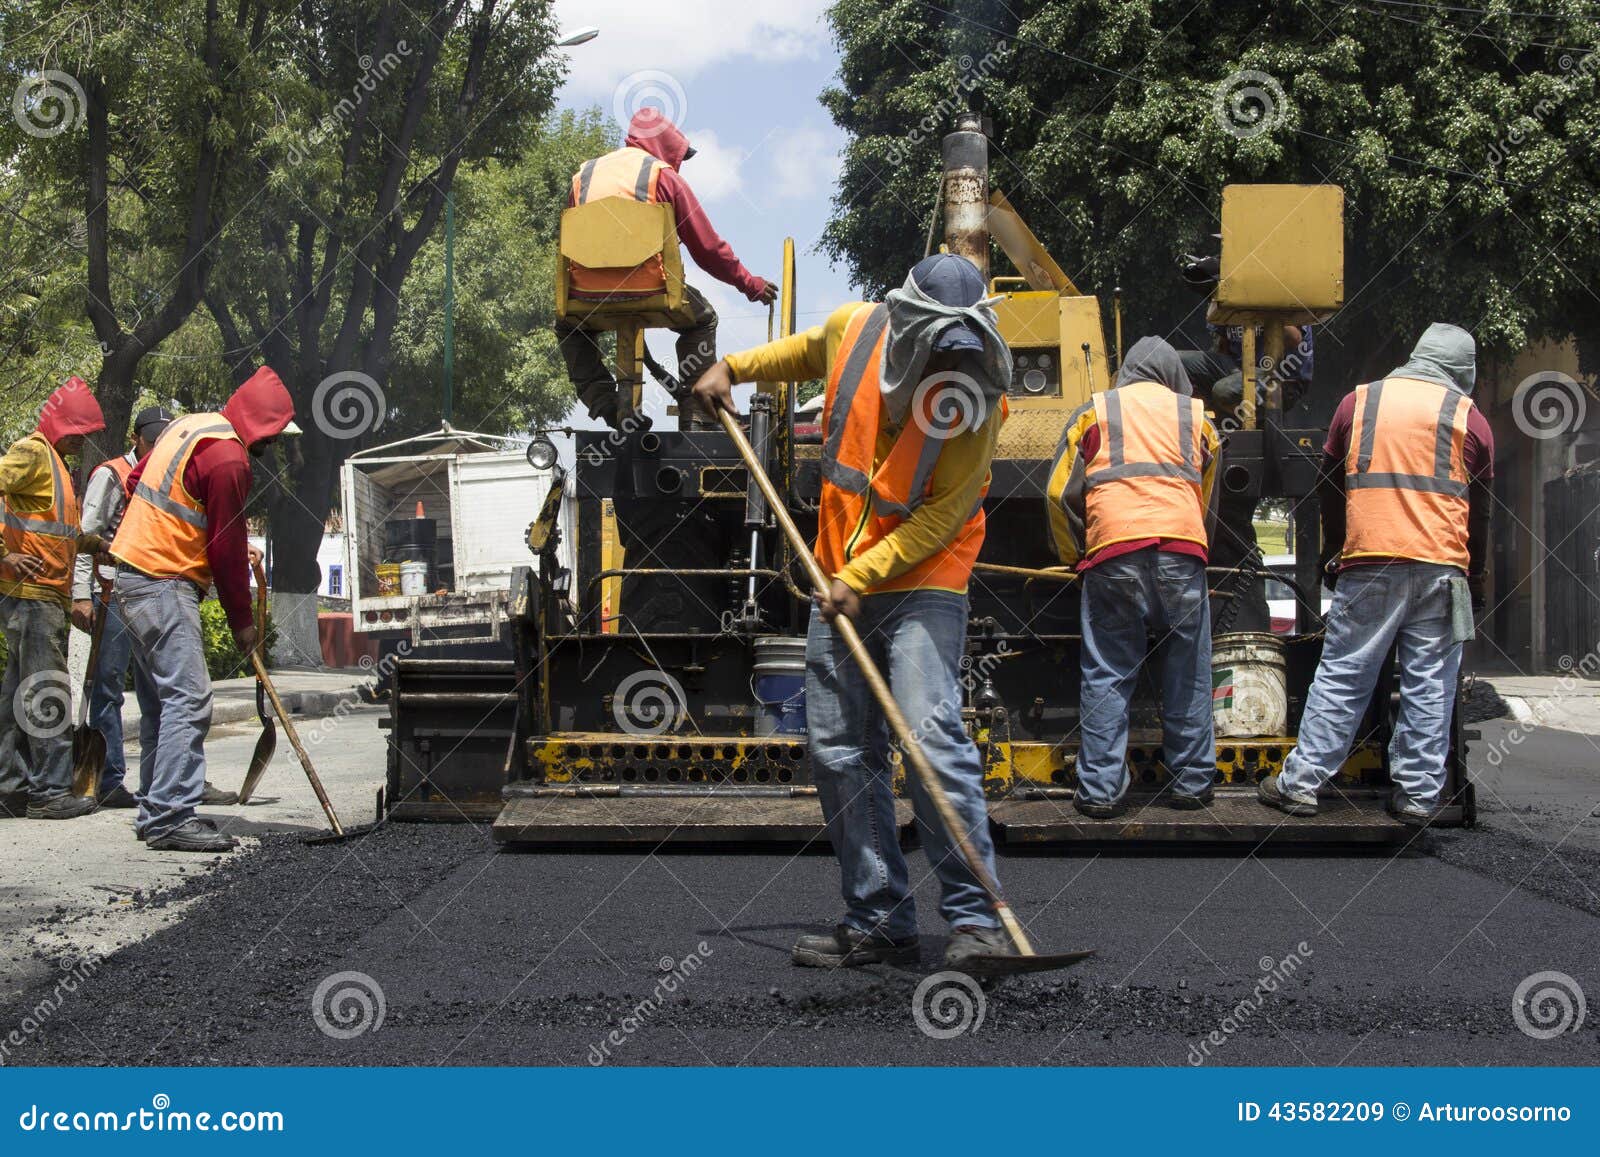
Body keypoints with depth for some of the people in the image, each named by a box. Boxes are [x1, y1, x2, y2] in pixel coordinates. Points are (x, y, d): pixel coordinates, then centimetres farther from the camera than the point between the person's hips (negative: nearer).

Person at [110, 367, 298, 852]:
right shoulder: (228, 457, -15)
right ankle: (171, 819, -17)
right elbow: (228, 548, -12)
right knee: (188, 700, -13)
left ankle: (155, 810, 17)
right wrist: (241, 621, -3)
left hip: (132, 571, 10)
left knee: (162, 698, 14)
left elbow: (136, 482, 23)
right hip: (163, 586, -10)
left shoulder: (188, 426, 14)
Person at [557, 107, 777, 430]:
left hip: (588, 294, 3)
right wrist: (749, 284, 17)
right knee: (702, 319, 26)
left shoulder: (583, 175, 19)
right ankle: (697, 409, 16)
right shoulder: (664, 176, 6)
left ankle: (602, 401, 15)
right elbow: (708, 247, 6)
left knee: (568, 329, 35)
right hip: (648, 292, -3)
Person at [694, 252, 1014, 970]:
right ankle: (879, 922, 13)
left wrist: (862, 575, -21)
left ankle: (975, 919, -14)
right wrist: (734, 367, 18)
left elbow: (942, 514, -15)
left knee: (933, 736, -20)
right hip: (839, 583, 6)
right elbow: (806, 351, 23)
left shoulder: (978, 399, -16)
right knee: (839, 751, 6)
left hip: (923, 583, -5)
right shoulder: (854, 329, -4)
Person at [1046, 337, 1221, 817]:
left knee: (1108, 674, 3)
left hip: (1113, 549, -1)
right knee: (1188, 672, 10)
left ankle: (1101, 790, 0)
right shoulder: (1196, 416, 22)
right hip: (1182, 549, 1)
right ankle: (1191, 782, 14)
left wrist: (1075, 559, 23)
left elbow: (1061, 493, 12)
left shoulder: (1094, 412, 18)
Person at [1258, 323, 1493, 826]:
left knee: (1341, 675, 3)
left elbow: (1330, 489, 14)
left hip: (1368, 563, 0)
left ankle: (1301, 783, 2)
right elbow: (1479, 510, 11)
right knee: (1430, 684, 4)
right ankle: (1417, 794, 5)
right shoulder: (1468, 418, 7)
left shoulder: (1359, 402, 9)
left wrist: (1332, 556, 24)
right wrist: (1474, 578, 21)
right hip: (1441, 566, 0)